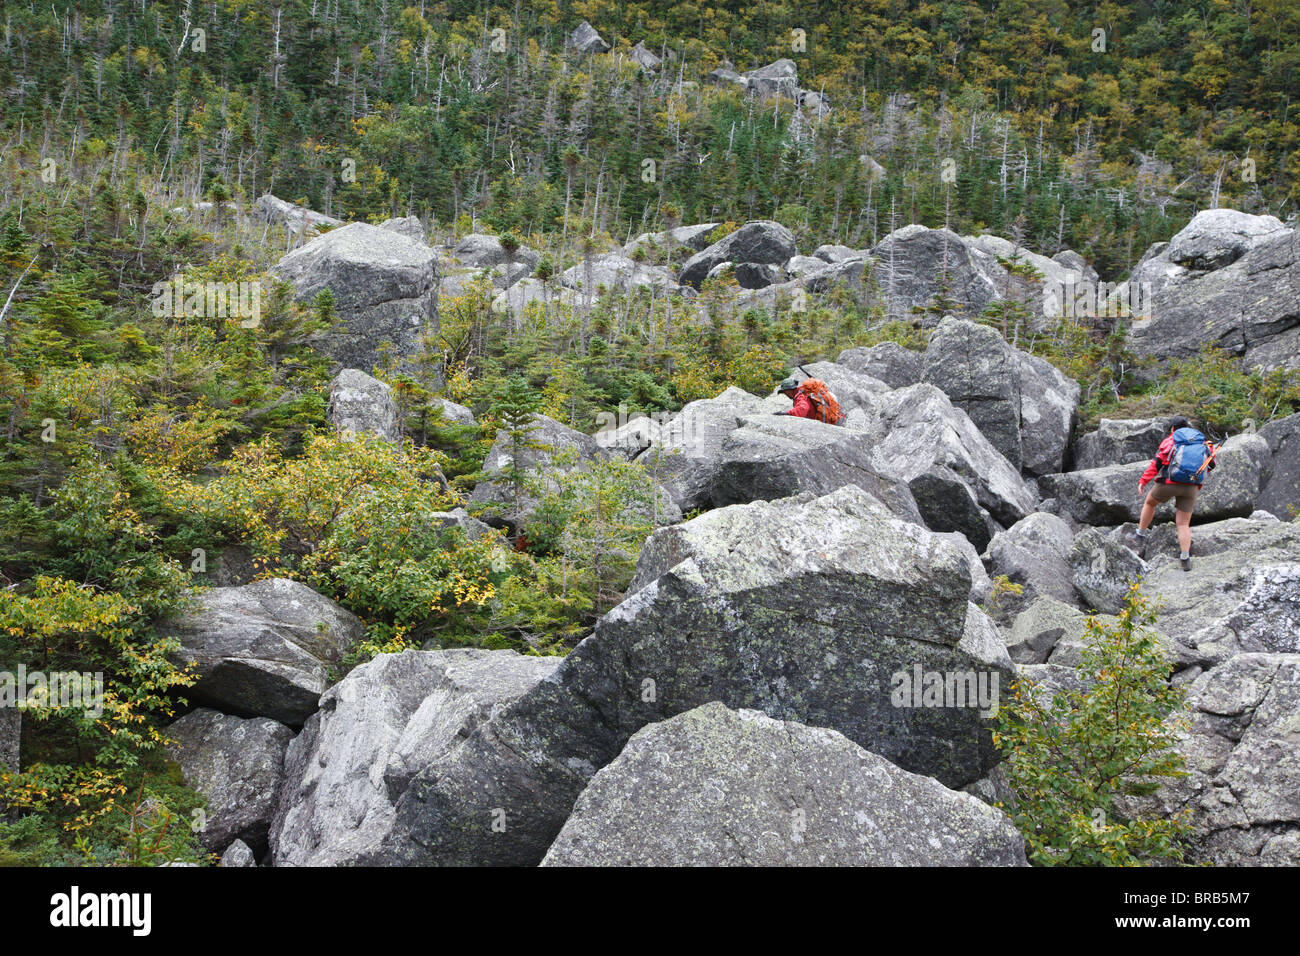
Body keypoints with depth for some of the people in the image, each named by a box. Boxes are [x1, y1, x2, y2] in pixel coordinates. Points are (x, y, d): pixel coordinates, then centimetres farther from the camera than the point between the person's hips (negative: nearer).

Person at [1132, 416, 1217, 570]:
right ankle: (1185, 558, -4)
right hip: (1191, 488, 2)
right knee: (1184, 524, 7)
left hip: (1169, 483, -2)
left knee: (1150, 502, 27)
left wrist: (1143, 481, -3)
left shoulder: (1170, 441, 4)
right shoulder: (1203, 443, 13)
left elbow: (1156, 463, -5)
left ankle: (1141, 535, 28)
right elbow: (1210, 465, 18)